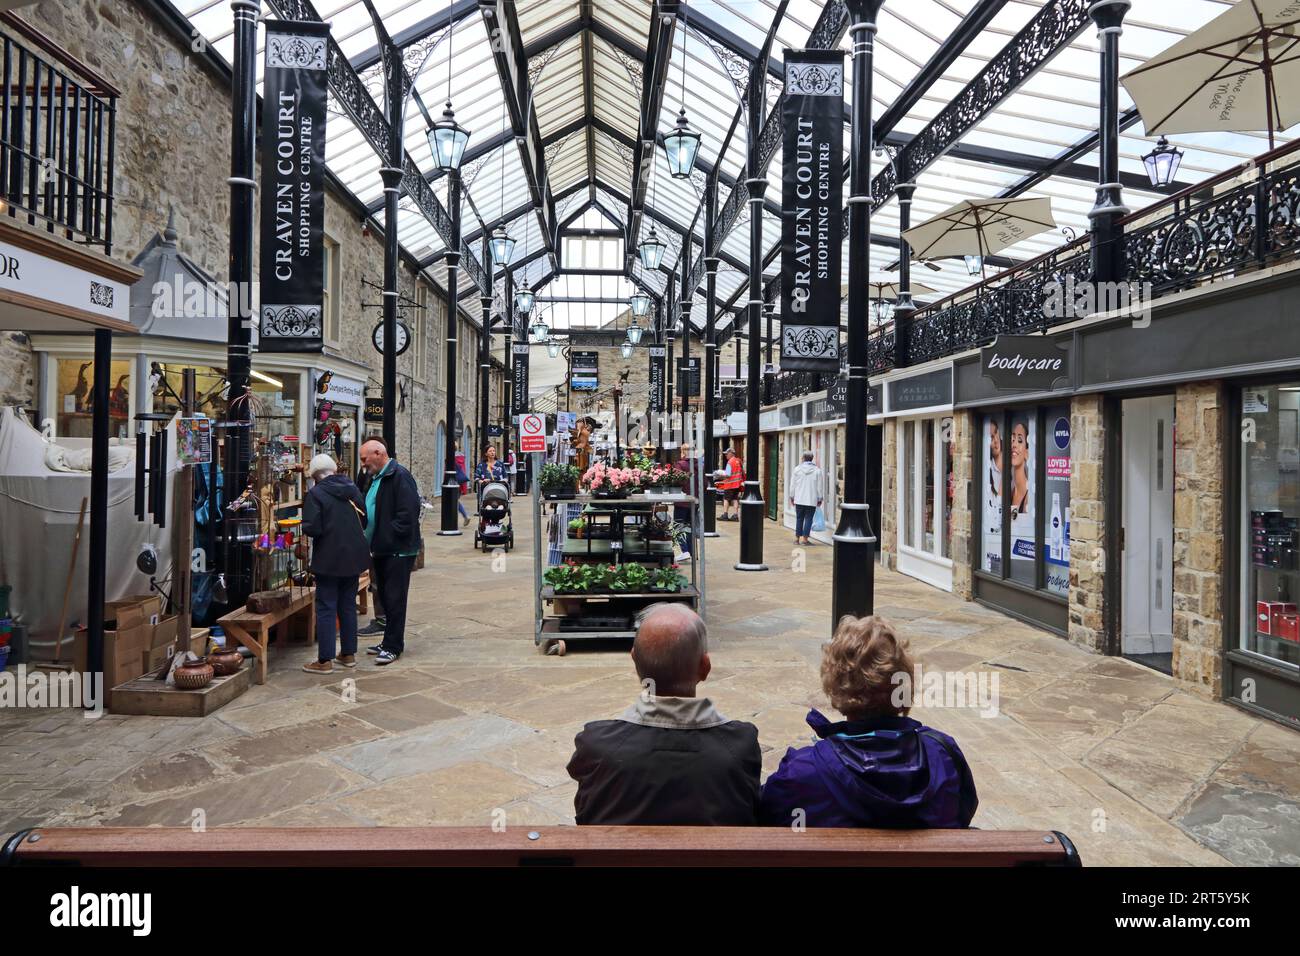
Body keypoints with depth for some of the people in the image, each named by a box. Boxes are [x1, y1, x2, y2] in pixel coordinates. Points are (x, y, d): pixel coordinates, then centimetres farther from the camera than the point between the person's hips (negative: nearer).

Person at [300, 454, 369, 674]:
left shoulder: (315, 493, -13)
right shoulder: (352, 489, 5)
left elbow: (312, 528, -18)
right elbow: (365, 521, 13)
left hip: (329, 560, -6)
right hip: (353, 557, 6)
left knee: (326, 608, 1)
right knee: (348, 606, 15)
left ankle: (325, 661, 5)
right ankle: (348, 654, 23)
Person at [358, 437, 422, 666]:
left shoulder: (399, 476, -16)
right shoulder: (375, 478, 15)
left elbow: (407, 516, -22)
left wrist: (386, 539, -19)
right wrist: (373, 543, 11)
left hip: (399, 550, -9)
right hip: (382, 549, 9)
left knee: (394, 599, -2)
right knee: (386, 597, 16)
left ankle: (393, 647, 7)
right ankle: (390, 641, 26)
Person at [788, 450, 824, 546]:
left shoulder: (797, 469, 0)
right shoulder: (817, 471, -2)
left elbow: (792, 485, 4)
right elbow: (819, 487, 0)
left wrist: (792, 497, 14)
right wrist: (819, 499, 10)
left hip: (799, 499, 2)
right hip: (812, 500, -2)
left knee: (799, 519, 10)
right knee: (808, 519, 2)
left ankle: (797, 538, 11)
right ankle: (804, 538, -1)